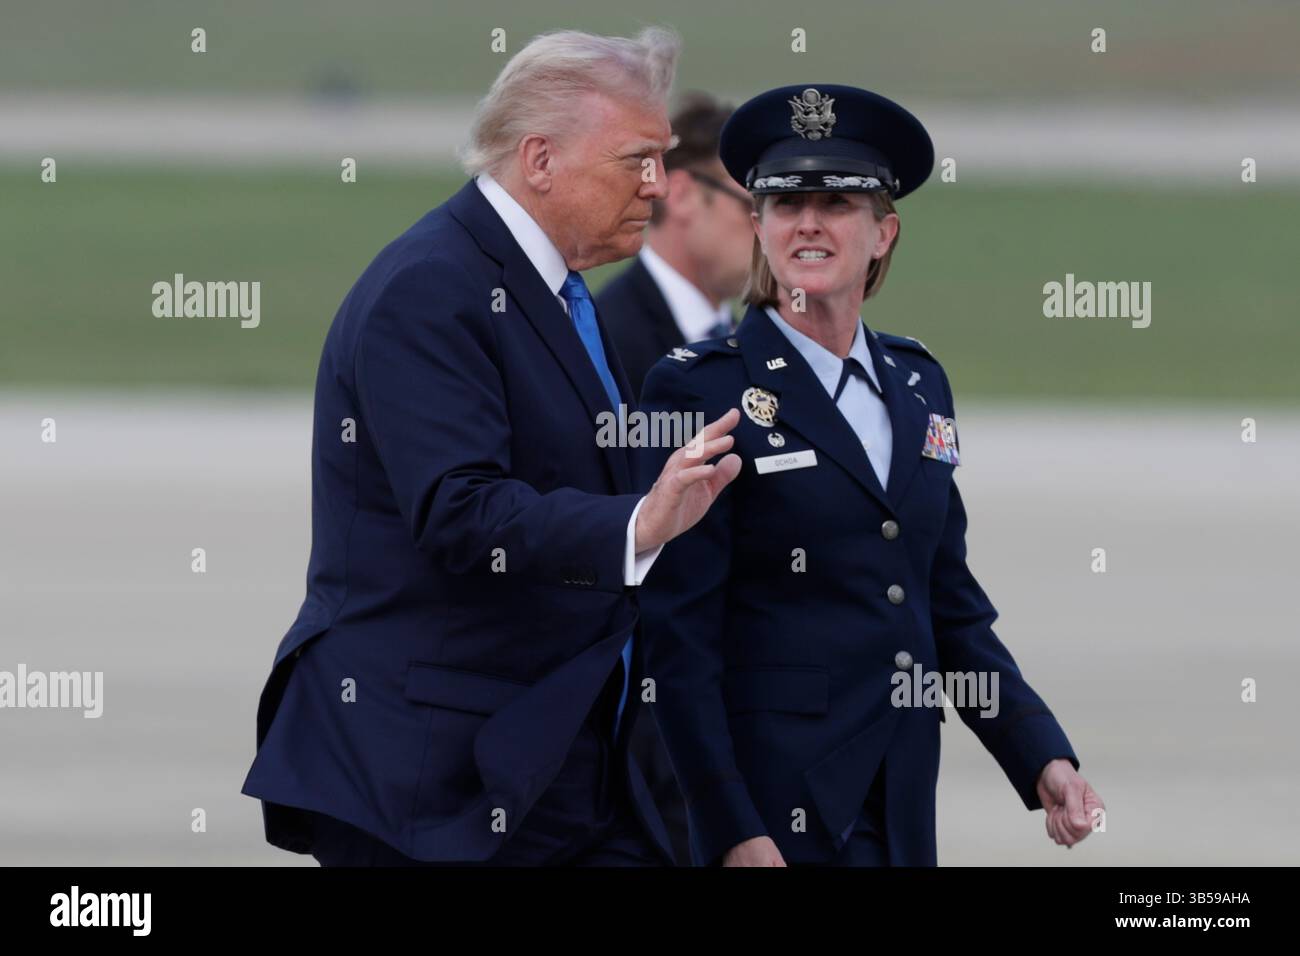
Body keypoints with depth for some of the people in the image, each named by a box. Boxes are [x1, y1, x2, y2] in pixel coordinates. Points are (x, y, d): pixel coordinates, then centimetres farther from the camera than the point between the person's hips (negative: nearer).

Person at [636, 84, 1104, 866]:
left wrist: (1043, 758, 4)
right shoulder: (700, 390, -6)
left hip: (902, 798, 6)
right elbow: (677, 636, -10)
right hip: (774, 796, -5)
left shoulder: (919, 384, 12)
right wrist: (734, 834, -16)